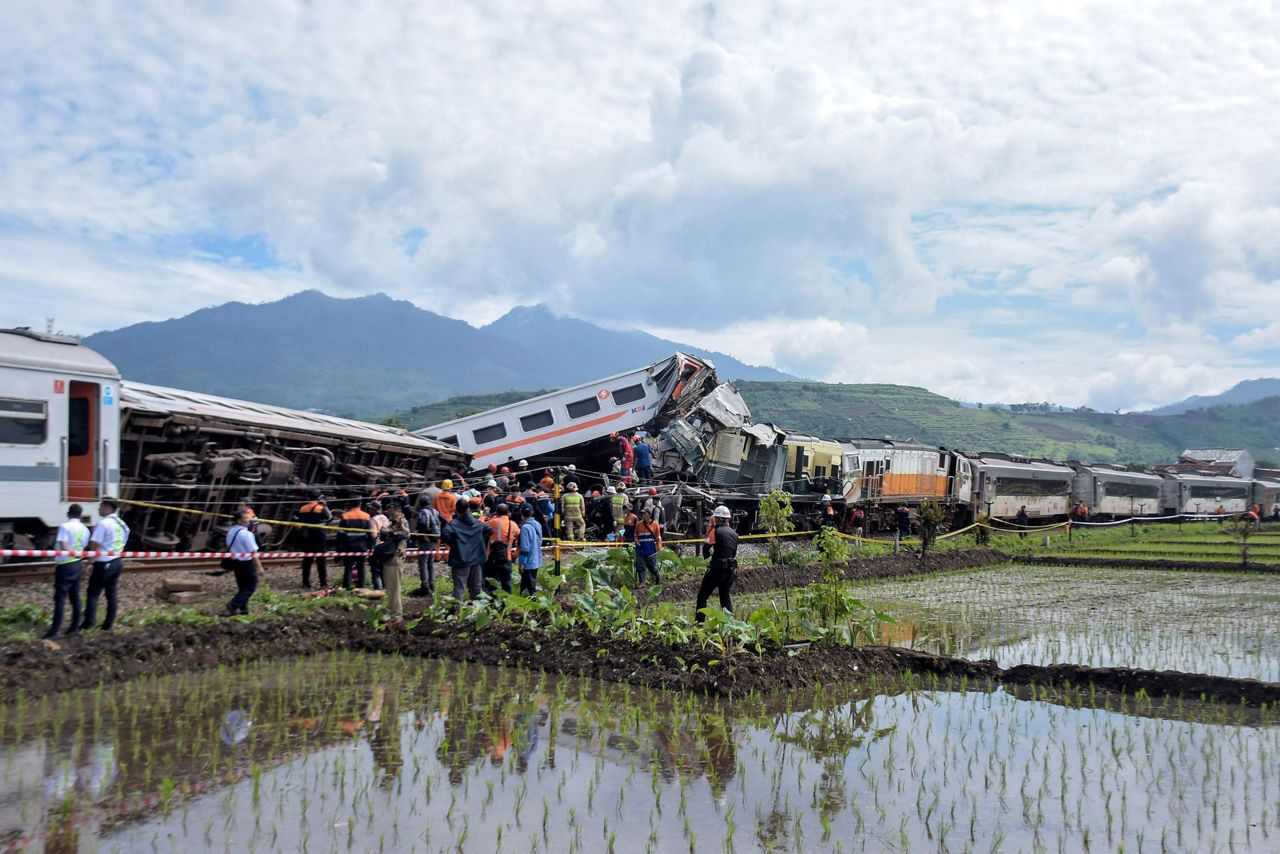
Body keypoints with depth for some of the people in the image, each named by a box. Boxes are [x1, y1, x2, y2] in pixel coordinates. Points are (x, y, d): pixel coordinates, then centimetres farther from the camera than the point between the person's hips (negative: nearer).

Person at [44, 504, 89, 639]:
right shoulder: (85, 529, 8)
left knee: (60, 598, -5)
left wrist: (73, 553, -10)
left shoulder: (64, 526, -12)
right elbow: (83, 547, 7)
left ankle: (54, 630, -4)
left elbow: (63, 547, -20)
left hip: (65, 566, -6)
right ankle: (75, 626, 16)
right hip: (78, 565, 6)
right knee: (75, 597, 12)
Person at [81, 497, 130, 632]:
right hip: (117, 561, 8)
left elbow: (94, 545, -17)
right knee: (111, 593, 11)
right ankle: (108, 624, 14)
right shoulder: (122, 524, 9)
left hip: (104, 563, -8)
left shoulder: (103, 523, -16)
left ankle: (87, 623, -2)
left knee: (93, 593, 0)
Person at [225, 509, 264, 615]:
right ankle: (233, 605, -7)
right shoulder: (247, 534, -21)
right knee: (251, 586, 4)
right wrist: (259, 567, -14)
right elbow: (253, 553, -19)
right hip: (247, 563, -8)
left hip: (235, 562, 8)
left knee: (242, 585, 20)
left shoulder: (231, 532, 3)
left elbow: (229, 547, 13)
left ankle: (243, 607, 23)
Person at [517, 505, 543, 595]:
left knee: (530, 587, 0)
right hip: (536, 560, 8)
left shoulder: (525, 527, -20)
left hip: (528, 562, -8)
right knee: (532, 584, 19)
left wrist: (521, 563, -15)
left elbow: (524, 548, -21)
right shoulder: (538, 525, 3)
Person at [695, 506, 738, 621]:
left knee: (702, 596, 1)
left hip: (717, 569, -6)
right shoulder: (734, 534, 10)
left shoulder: (716, 531, -12)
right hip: (730, 570, 6)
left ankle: (698, 623, -6)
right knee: (725, 597, 17)